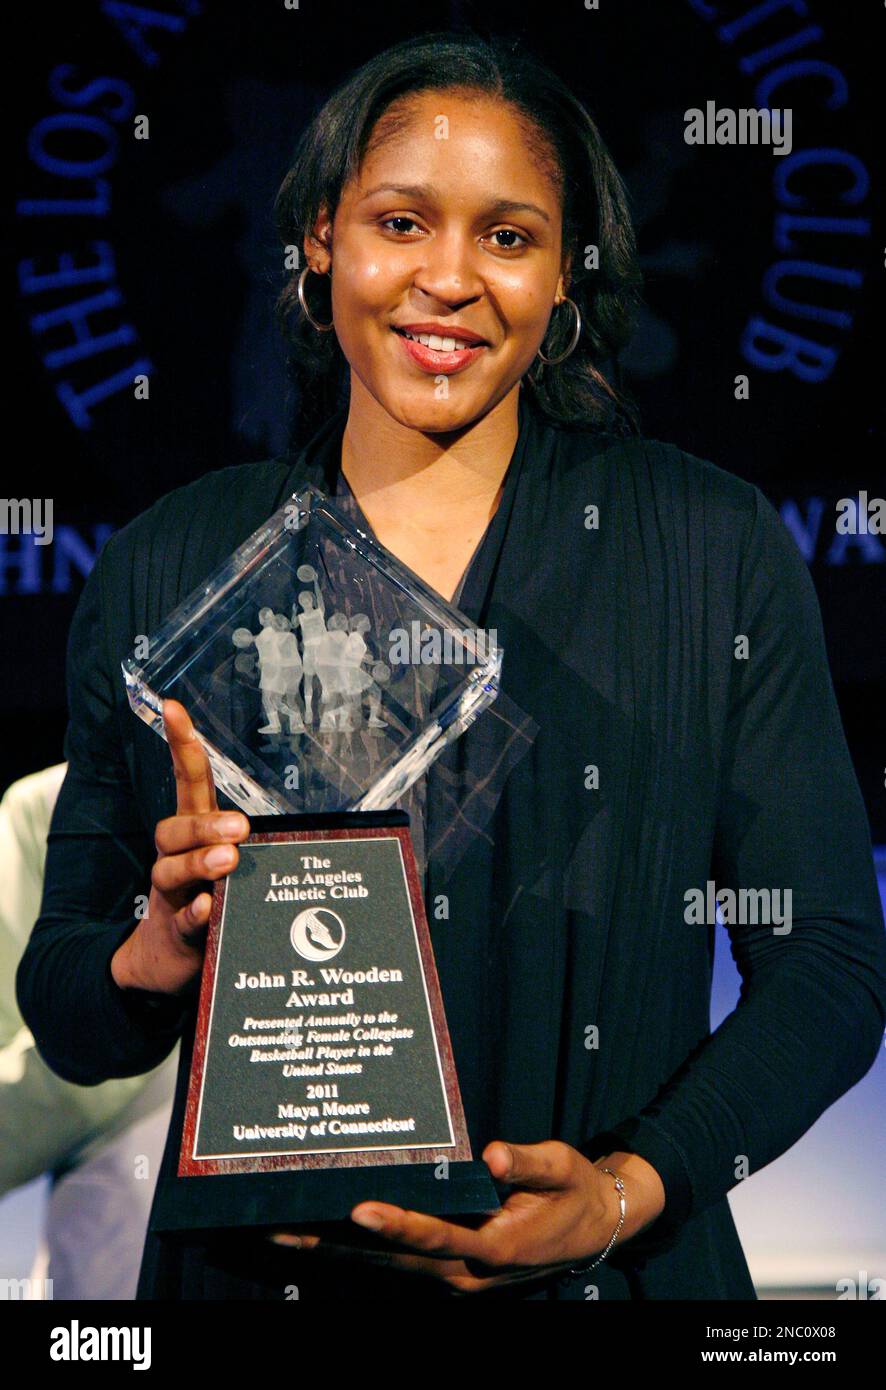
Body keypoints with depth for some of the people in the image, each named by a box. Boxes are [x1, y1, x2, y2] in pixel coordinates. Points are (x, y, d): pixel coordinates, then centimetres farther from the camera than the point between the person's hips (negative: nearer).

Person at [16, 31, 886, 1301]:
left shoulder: (717, 551, -4)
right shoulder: (169, 567, -1)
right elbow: (64, 1015, 2)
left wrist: (628, 1191, -18)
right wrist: (168, 950, -19)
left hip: (613, 1279, -1)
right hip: (260, 1268, 1)